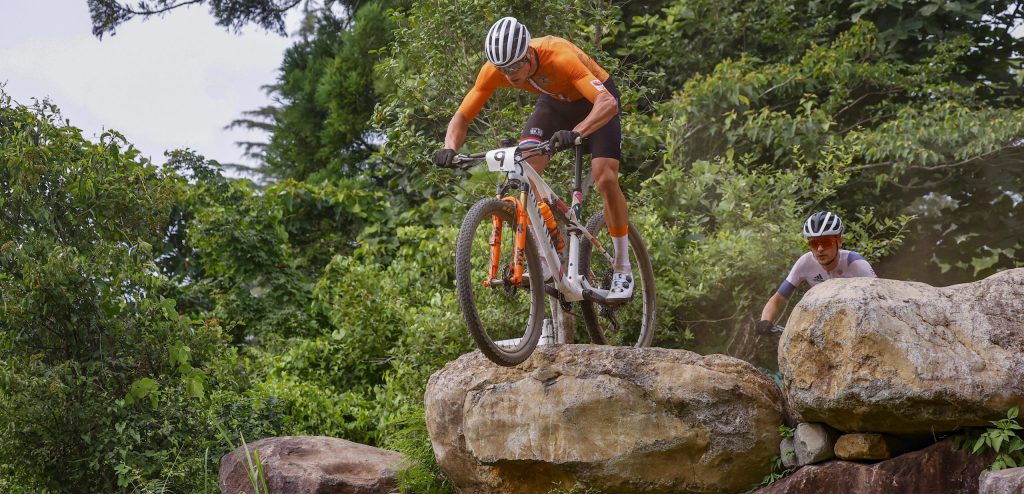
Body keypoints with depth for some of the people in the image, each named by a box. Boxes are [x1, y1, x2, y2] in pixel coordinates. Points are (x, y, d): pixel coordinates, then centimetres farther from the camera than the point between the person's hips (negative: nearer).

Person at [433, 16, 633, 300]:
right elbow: (461, 118, -19)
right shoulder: (494, 71, -27)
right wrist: (450, 150, -40)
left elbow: (608, 104, -51)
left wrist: (576, 133, -68)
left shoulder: (560, 58, -41)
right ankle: (543, 262, -7)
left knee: (606, 180, -18)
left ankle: (622, 271, -2)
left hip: (595, 101, -4)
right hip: (554, 102, 4)